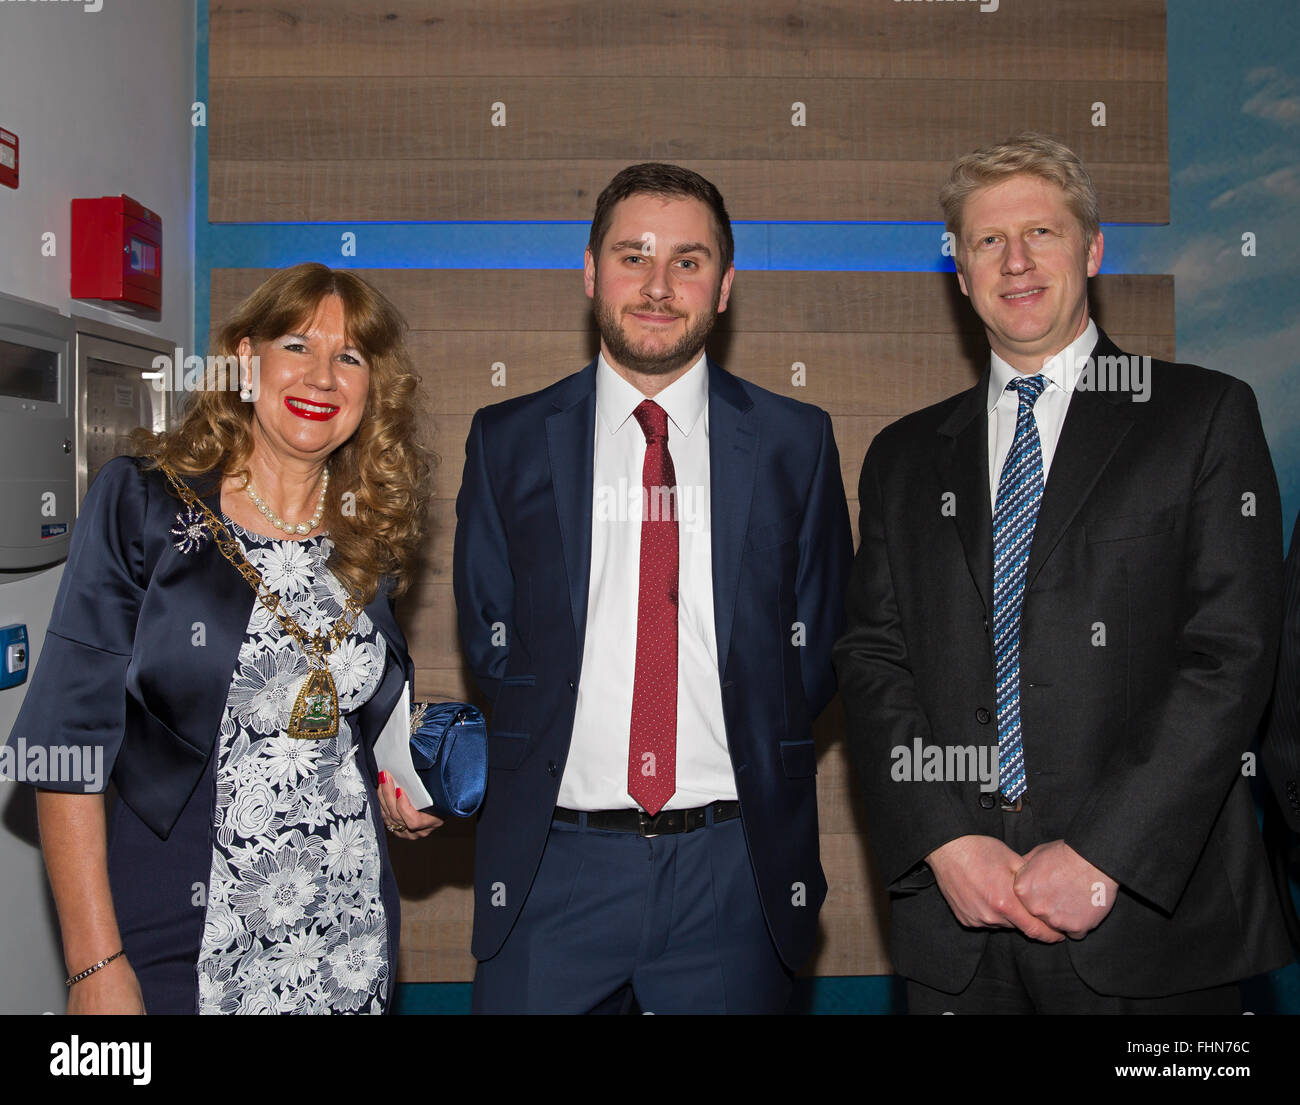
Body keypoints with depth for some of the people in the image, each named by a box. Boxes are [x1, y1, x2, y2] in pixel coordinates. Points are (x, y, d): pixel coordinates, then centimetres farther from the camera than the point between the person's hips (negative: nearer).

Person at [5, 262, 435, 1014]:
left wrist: (400, 785, 0)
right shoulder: (139, 503, -8)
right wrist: (95, 965, -14)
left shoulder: (371, 533, 4)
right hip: (181, 937, -3)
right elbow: (71, 738, -10)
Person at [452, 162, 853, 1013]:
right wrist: (568, 724, -4)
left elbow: (822, 648, 6)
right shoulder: (507, 441, 4)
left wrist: (748, 764, -3)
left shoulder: (796, 442, 3)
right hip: (553, 860, 0)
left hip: (736, 865, 0)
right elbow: (490, 642, 6)